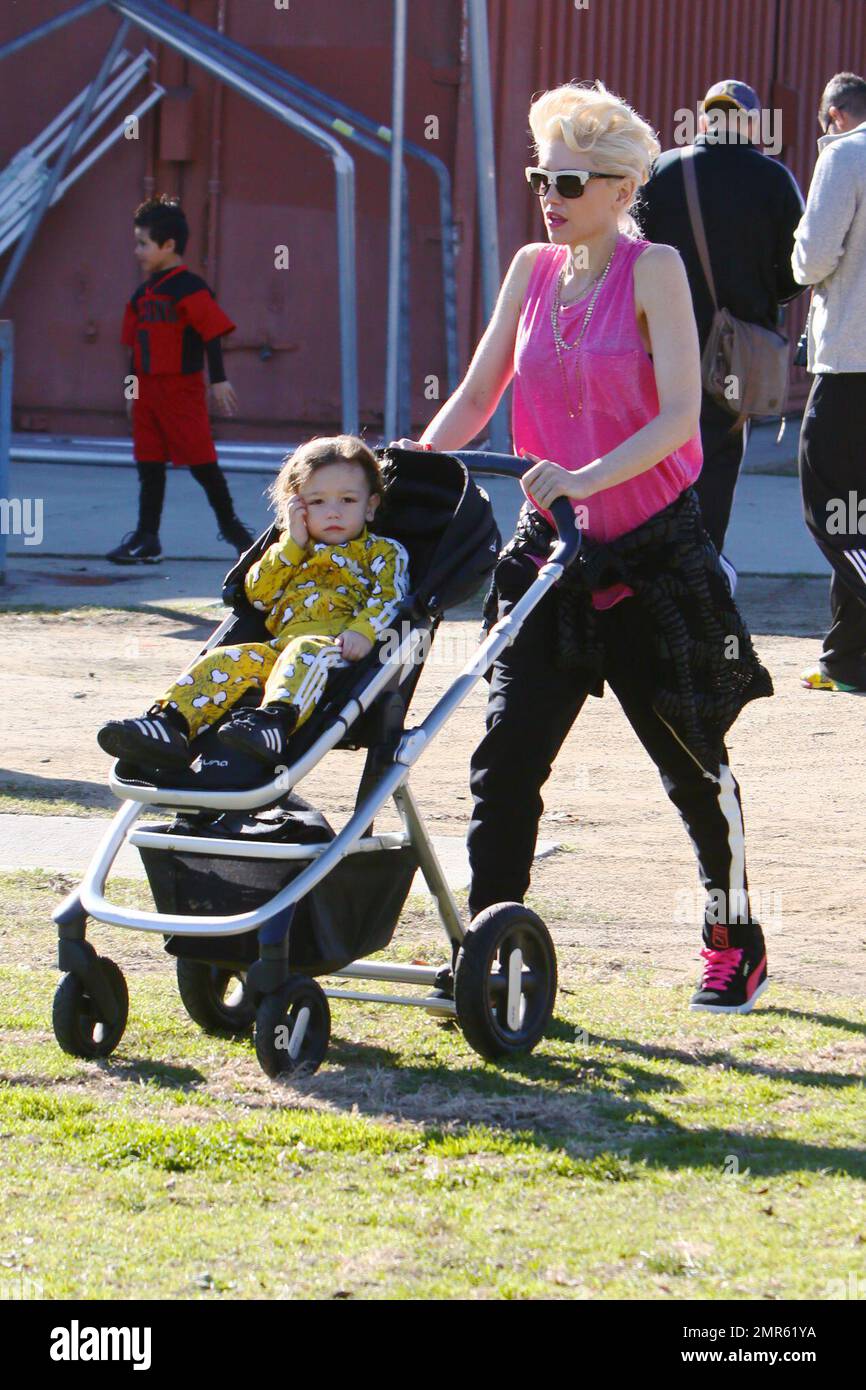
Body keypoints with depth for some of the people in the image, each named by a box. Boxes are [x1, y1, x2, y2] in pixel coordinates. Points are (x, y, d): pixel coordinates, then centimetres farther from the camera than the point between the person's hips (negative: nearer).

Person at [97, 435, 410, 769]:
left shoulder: (383, 552, 18)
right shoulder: (292, 551, 31)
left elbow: (389, 598, 0)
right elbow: (258, 594, 17)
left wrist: (363, 632, -20)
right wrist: (292, 542, 9)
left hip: (336, 645, -5)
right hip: (282, 645, 5)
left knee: (305, 653, -39)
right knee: (229, 661, -20)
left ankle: (276, 718, -67)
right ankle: (170, 723, -39)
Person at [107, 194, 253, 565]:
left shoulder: (190, 288, -12)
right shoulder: (142, 295, 12)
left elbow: (213, 333, -15)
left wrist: (218, 380, -18)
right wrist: (133, 389, 20)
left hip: (183, 389, -8)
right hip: (148, 390, 8)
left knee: (200, 459, -2)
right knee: (149, 464, 8)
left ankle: (230, 524, 14)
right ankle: (146, 537, 12)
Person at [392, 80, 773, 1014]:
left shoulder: (653, 270, -9)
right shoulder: (533, 269, 7)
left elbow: (678, 416, -17)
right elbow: (476, 394, 9)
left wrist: (589, 477, -30)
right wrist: (415, 463, -9)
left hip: (652, 549, -4)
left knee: (690, 758, 9)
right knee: (507, 755, -7)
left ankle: (737, 941, 27)